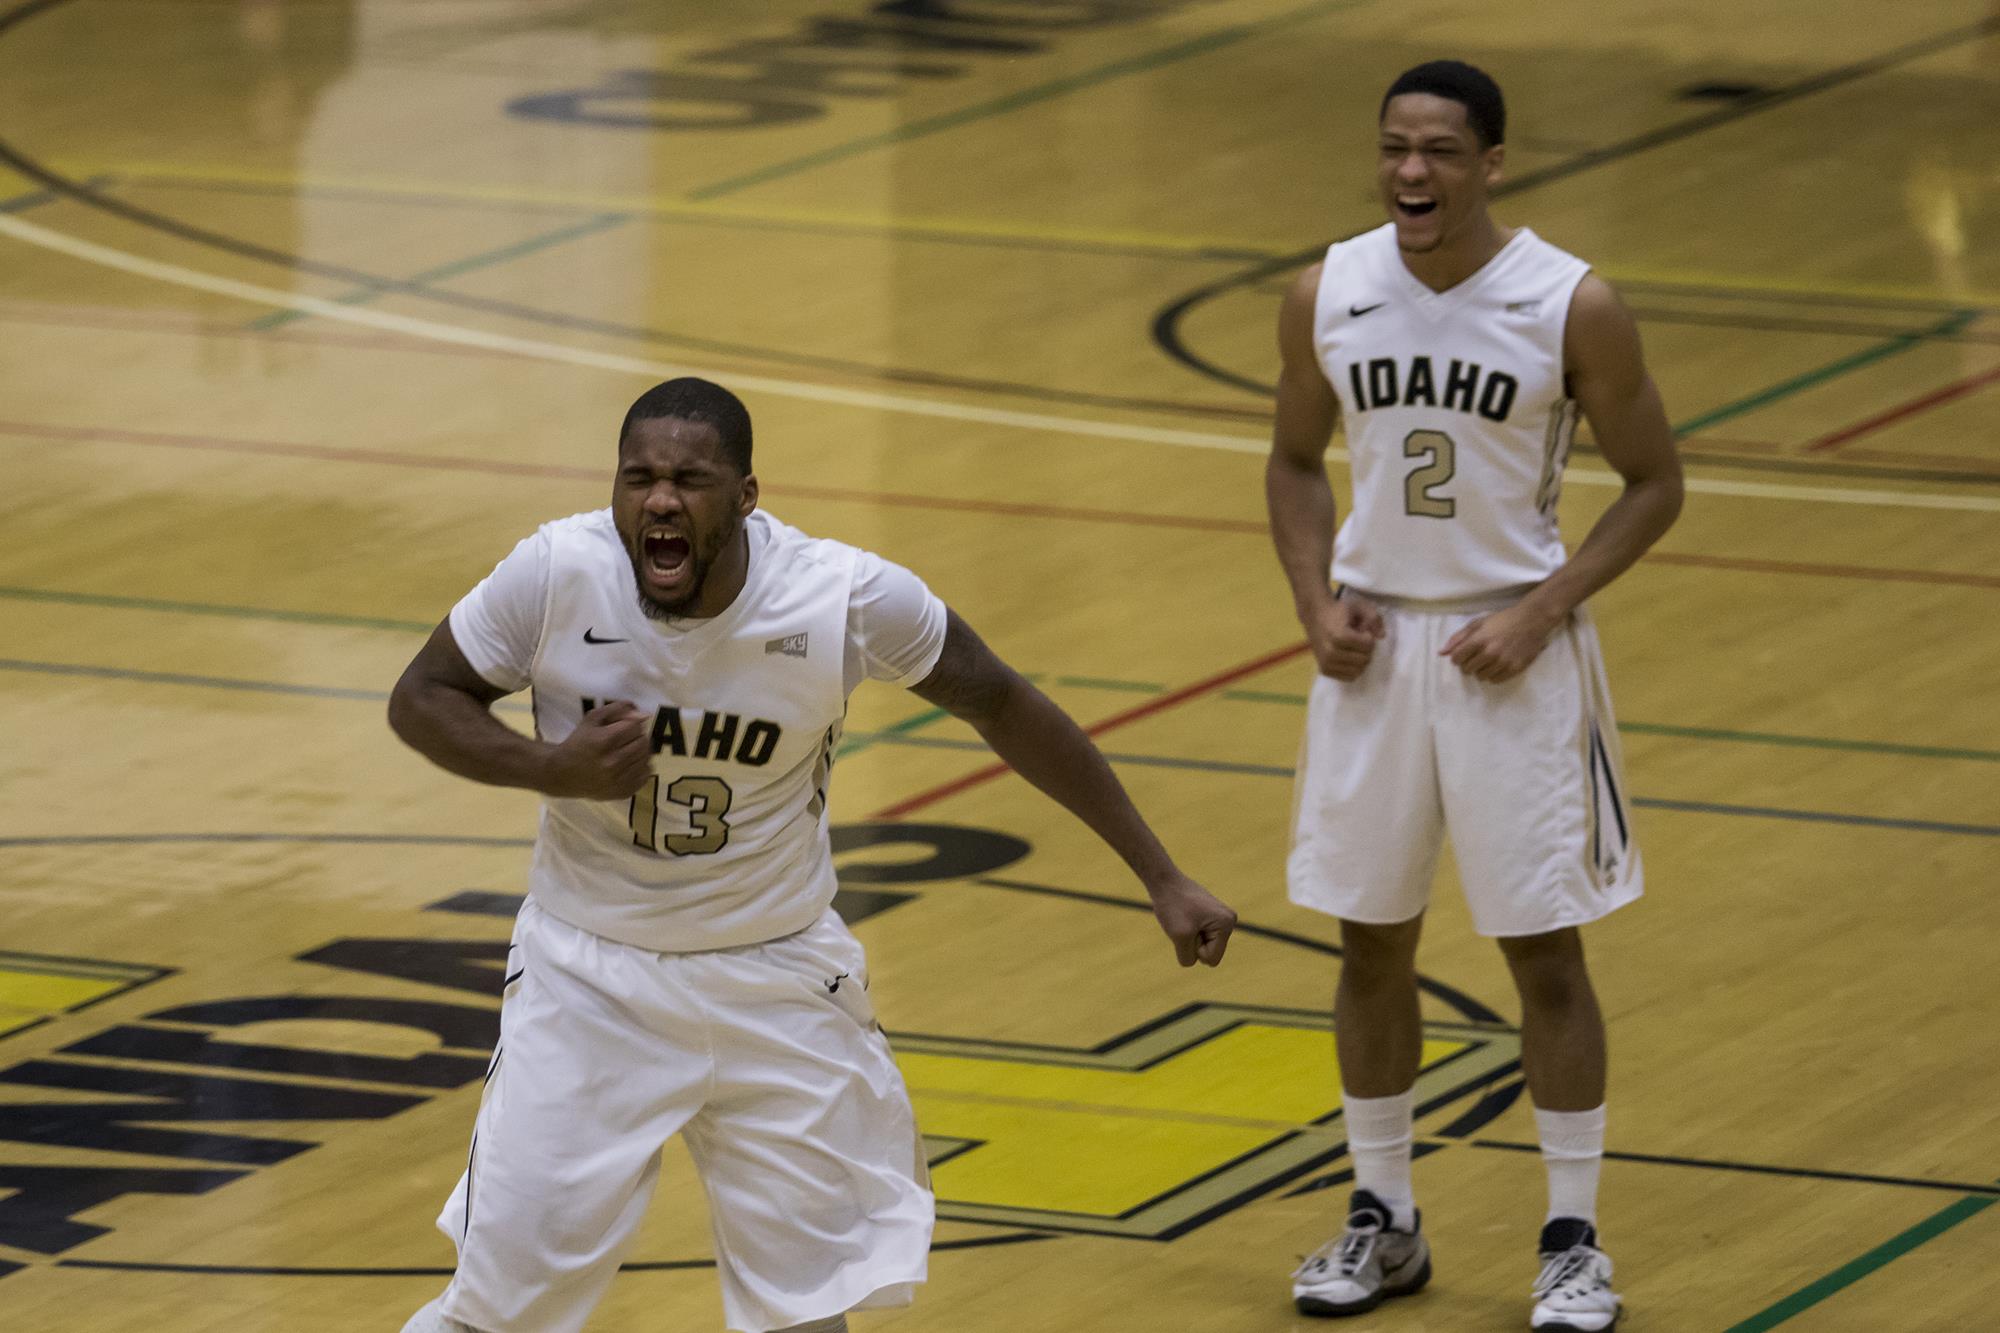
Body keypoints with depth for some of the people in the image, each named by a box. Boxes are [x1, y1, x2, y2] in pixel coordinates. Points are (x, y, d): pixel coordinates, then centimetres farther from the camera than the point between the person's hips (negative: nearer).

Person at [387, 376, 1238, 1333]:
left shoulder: (849, 598, -20)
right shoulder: (559, 572, -21)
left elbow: (1003, 707, -4)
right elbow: (422, 698, -5)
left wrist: (1161, 877, -1)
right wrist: (552, 767, -25)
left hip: (776, 980, 1)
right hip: (589, 974, -1)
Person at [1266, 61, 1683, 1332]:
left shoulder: (1573, 306, -13)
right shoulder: (1326, 296, -3)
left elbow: (1654, 483, -5)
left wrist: (1539, 614, -14)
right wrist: (1317, 601, -4)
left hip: (1511, 650, -3)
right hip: (1376, 643, 3)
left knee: (1544, 947, 1)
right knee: (1373, 940, 10)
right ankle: (1385, 1223, 24)